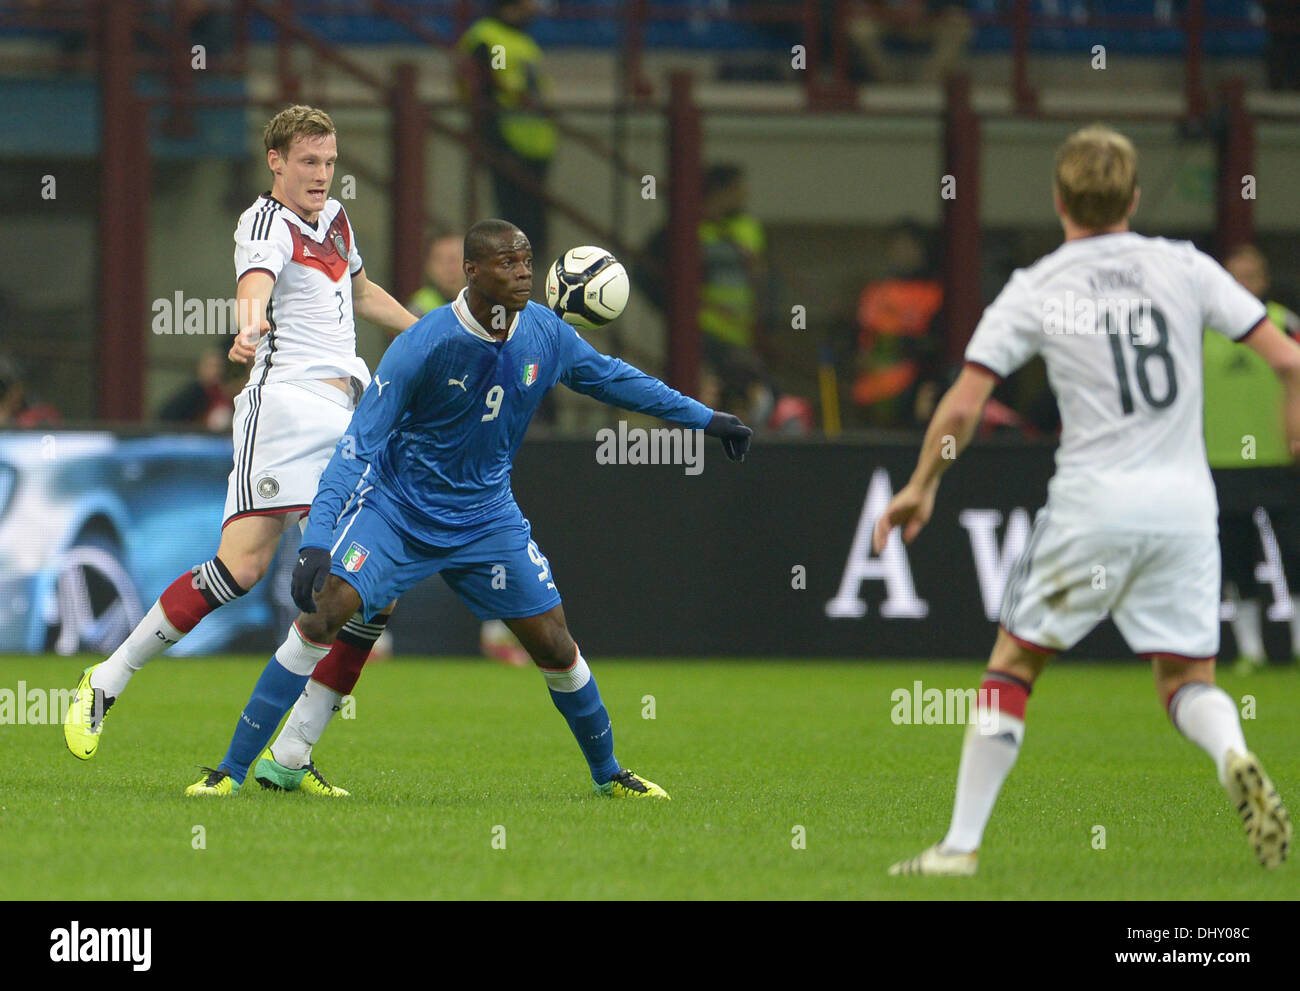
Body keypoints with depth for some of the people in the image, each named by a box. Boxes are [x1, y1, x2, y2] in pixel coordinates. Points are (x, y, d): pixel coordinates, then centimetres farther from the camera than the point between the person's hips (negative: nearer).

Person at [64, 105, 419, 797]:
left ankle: (290, 758, 0)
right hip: (285, 401, -8)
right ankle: (104, 684, -6)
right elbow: (256, 276, -30)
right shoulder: (266, 221, -6)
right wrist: (251, 324, -51)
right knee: (242, 566, -20)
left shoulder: (335, 219, 21)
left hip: (349, 417, 8)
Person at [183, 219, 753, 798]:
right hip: (399, 506, -4)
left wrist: (706, 419, 18)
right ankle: (231, 770, -16)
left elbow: (612, 378, 12)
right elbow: (359, 443, -24)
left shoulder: (545, 334, -8)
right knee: (321, 614, -21)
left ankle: (608, 773, 26)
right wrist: (316, 542, -34)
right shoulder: (423, 345, -23)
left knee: (555, 647, 1)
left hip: (487, 518, 4)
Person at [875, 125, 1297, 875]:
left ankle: (962, 845, 9)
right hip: (1185, 503, 2)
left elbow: (962, 408, -5)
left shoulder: (1034, 291, -1)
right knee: (1188, 678, 13)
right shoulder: (1185, 267, 4)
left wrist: (922, 487, 10)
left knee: (1013, 666, 11)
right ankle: (1234, 758, -22)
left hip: (1092, 504, -2)